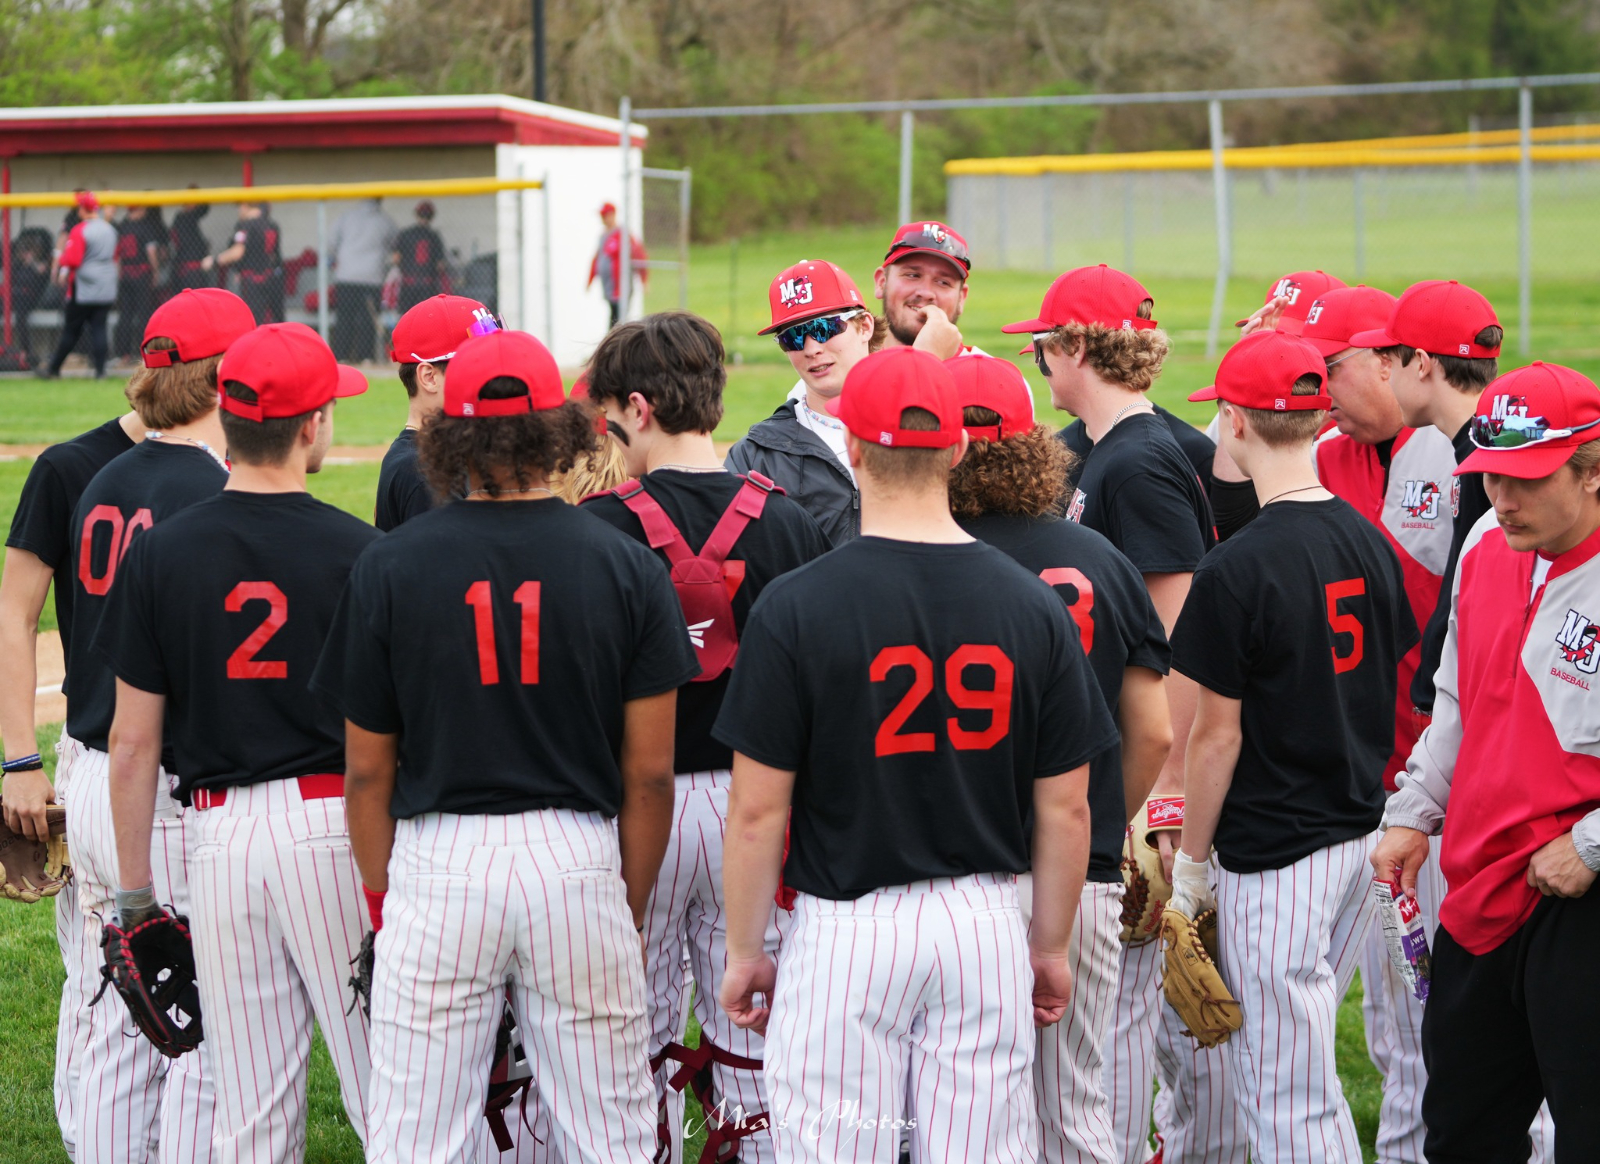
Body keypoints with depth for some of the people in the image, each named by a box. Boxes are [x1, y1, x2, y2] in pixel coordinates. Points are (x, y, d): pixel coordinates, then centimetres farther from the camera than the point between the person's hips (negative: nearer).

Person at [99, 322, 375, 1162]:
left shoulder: (159, 555, 1)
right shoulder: (358, 552, -6)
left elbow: (133, 741, 4)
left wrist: (134, 890, 11)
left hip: (220, 834, 3)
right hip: (336, 824, -2)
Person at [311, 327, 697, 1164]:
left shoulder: (389, 568, -2)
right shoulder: (626, 567, -1)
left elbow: (368, 770, 2)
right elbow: (649, 772, 1)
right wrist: (632, 909, 12)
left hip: (438, 864, -1)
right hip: (579, 856, 1)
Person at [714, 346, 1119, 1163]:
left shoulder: (795, 605, -10)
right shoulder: (1032, 605, -1)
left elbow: (757, 810, -8)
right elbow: (1066, 807, 3)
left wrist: (743, 951, 4)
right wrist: (1052, 945, 15)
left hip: (845, 930, -3)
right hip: (987, 925, 3)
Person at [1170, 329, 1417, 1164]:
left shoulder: (1236, 570, -17)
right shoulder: (1369, 543, 4)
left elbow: (1219, 735, -13)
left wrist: (1192, 863, -3)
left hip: (1273, 854, -7)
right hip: (1359, 834, 8)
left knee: (1285, 1095, 1)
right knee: (1306, 1072, 21)